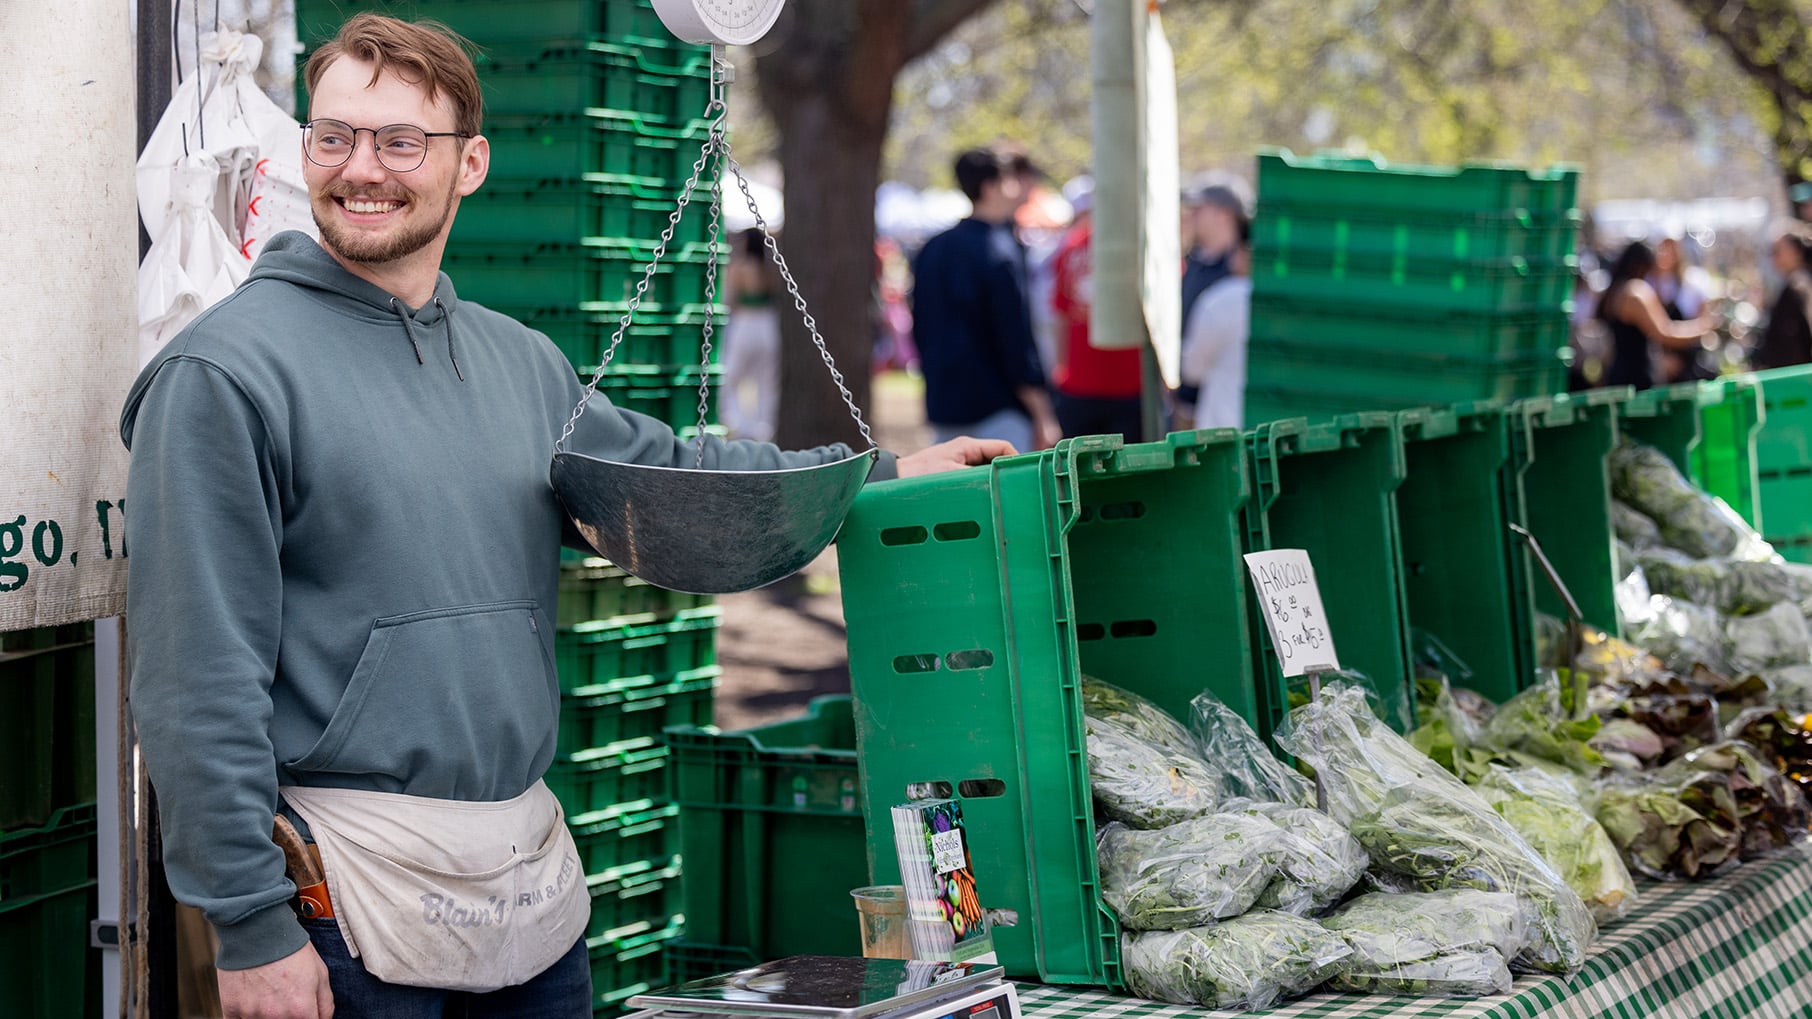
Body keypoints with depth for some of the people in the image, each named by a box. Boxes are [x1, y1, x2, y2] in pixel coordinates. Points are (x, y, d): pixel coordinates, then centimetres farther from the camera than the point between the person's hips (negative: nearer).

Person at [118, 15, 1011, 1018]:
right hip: (349, 897, -7)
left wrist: (882, 476, 17)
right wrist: (250, 925, -17)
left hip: (532, 863, 7)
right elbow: (200, 677, -14)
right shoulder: (225, 371, -10)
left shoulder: (522, 363, 13)